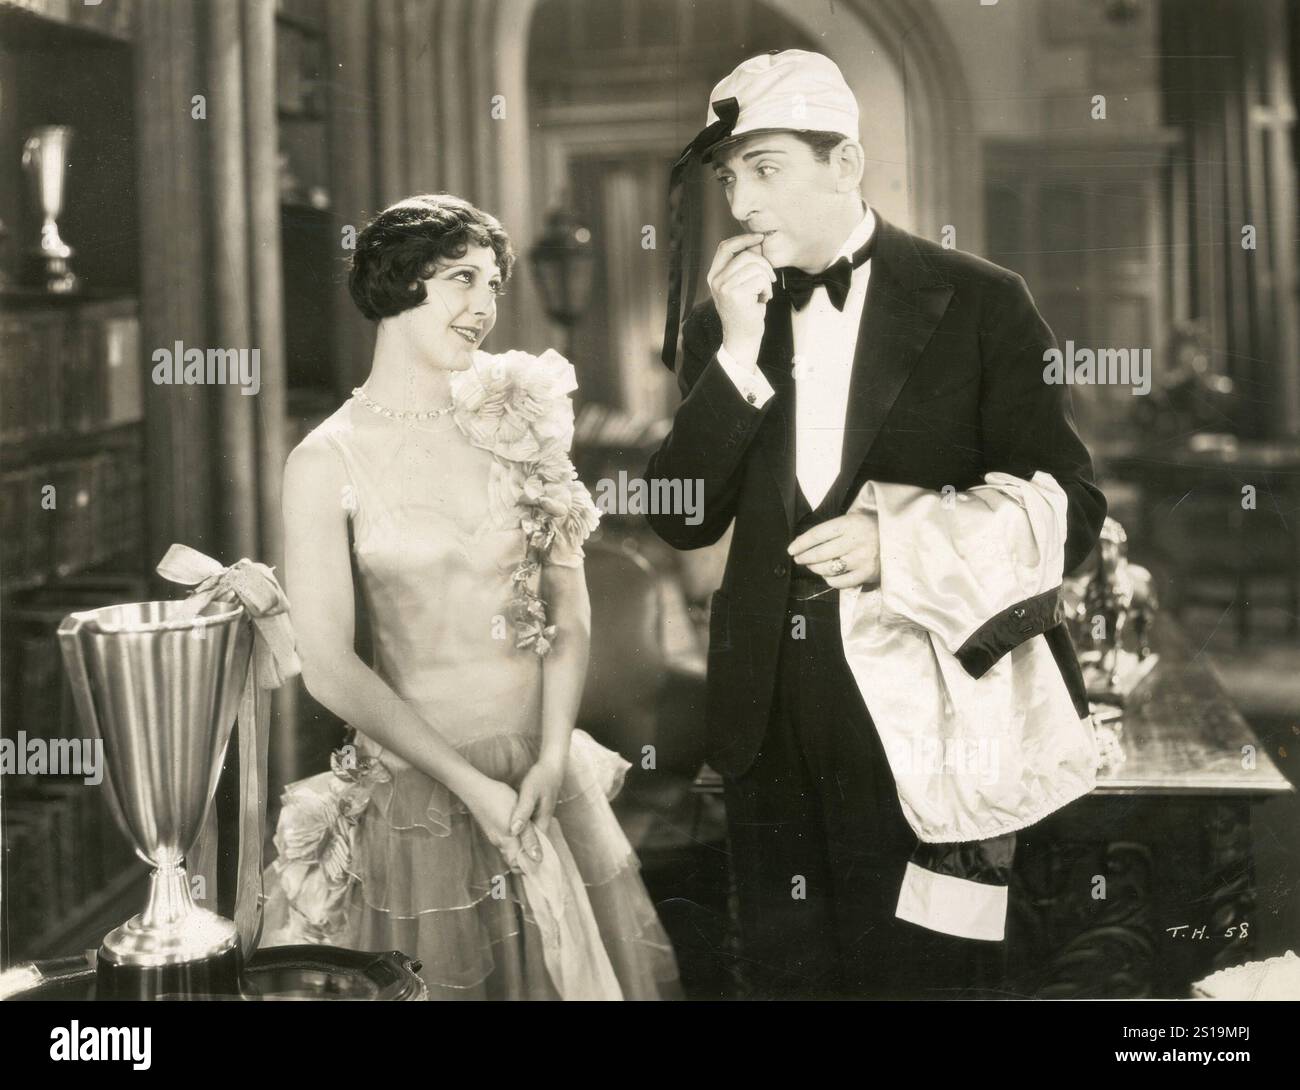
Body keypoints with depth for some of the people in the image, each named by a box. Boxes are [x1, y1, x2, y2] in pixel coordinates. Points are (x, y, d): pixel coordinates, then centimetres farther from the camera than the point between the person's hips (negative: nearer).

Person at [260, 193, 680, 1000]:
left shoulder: (518, 422, 2)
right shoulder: (328, 462, -8)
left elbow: (571, 609, 1)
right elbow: (330, 669, -10)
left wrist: (550, 760, -11)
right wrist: (471, 784, -12)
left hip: (548, 775, 4)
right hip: (418, 784, -3)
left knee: (564, 972, 14)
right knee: (441, 977, 8)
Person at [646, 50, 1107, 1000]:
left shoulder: (979, 304, -3)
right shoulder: (724, 323, 9)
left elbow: (1069, 509, -4)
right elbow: (682, 521, 2)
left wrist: (904, 542, -17)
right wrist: (737, 354, -9)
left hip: (924, 720, -4)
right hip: (771, 727, 4)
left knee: (919, 974, 3)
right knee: (785, 972, 13)